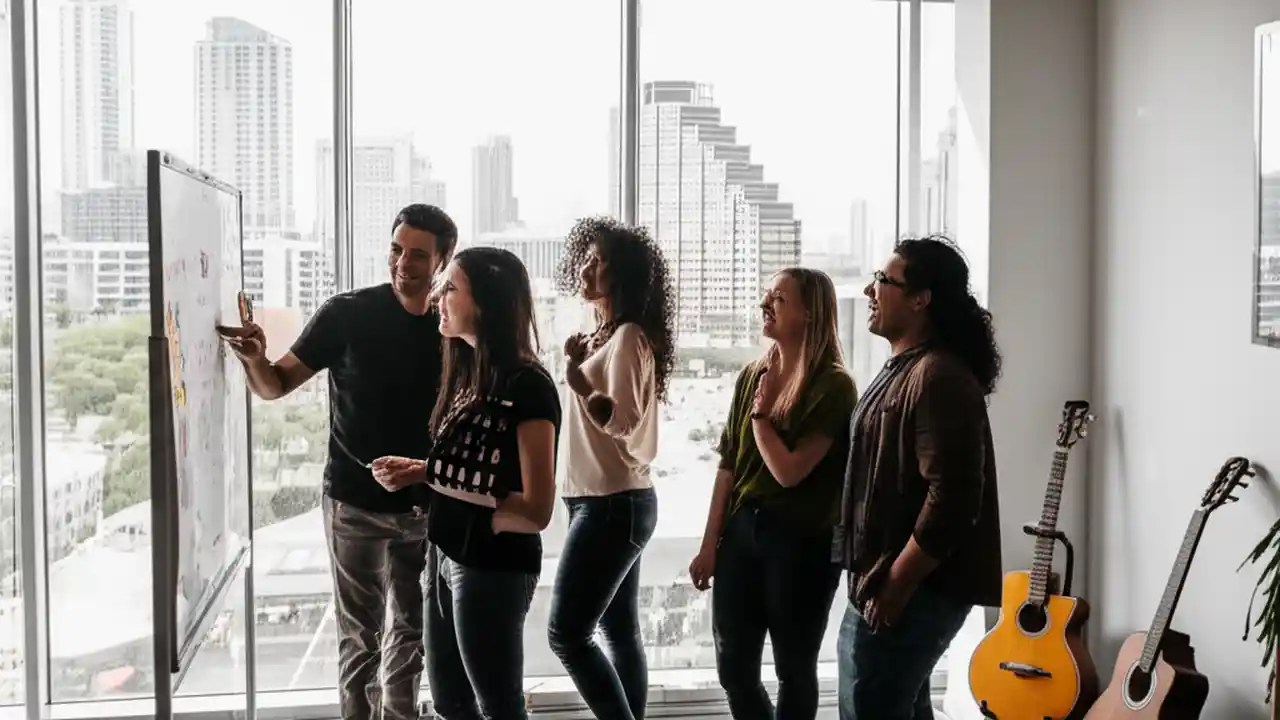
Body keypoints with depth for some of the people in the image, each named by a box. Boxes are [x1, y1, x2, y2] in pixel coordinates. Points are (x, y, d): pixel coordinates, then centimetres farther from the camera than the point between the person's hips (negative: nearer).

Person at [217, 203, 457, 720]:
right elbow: (276, 386, -8)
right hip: (355, 503, -3)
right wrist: (255, 359, -29)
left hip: (422, 506, 3)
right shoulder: (348, 313, -11)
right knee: (360, 634, 5)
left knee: (409, 632, 15)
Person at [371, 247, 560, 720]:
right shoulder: (467, 371, 7)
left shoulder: (526, 386, -19)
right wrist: (420, 472, -2)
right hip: (446, 555, 9)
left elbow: (536, 511, -21)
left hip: (494, 567, -9)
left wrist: (470, 518, -8)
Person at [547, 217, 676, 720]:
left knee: (566, 633, -10)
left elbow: (622, 421, -22)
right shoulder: (609, 335, 15)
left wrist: (577, 379, -32)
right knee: (620, 632, 11)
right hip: (612, 500, 10)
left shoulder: (628, 338, -13)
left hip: (612, 503, -10)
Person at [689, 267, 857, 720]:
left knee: (793, 669, 8)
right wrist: (709, 545, 8)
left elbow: (789, 471, -18)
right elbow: (728, 466, 9)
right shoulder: (752, 375, 7)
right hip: (741, 530, 6)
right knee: (733, 668, 11)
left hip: (801, 540, -6)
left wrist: (761, 413, -8)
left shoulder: (833, 386, -12)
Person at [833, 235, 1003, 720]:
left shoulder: (938, 377, -19)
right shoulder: (905, 368, 15)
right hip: (887, 581, 11)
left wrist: (895, 584, -21)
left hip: (913, 590, -11)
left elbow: (951, 500, -26)